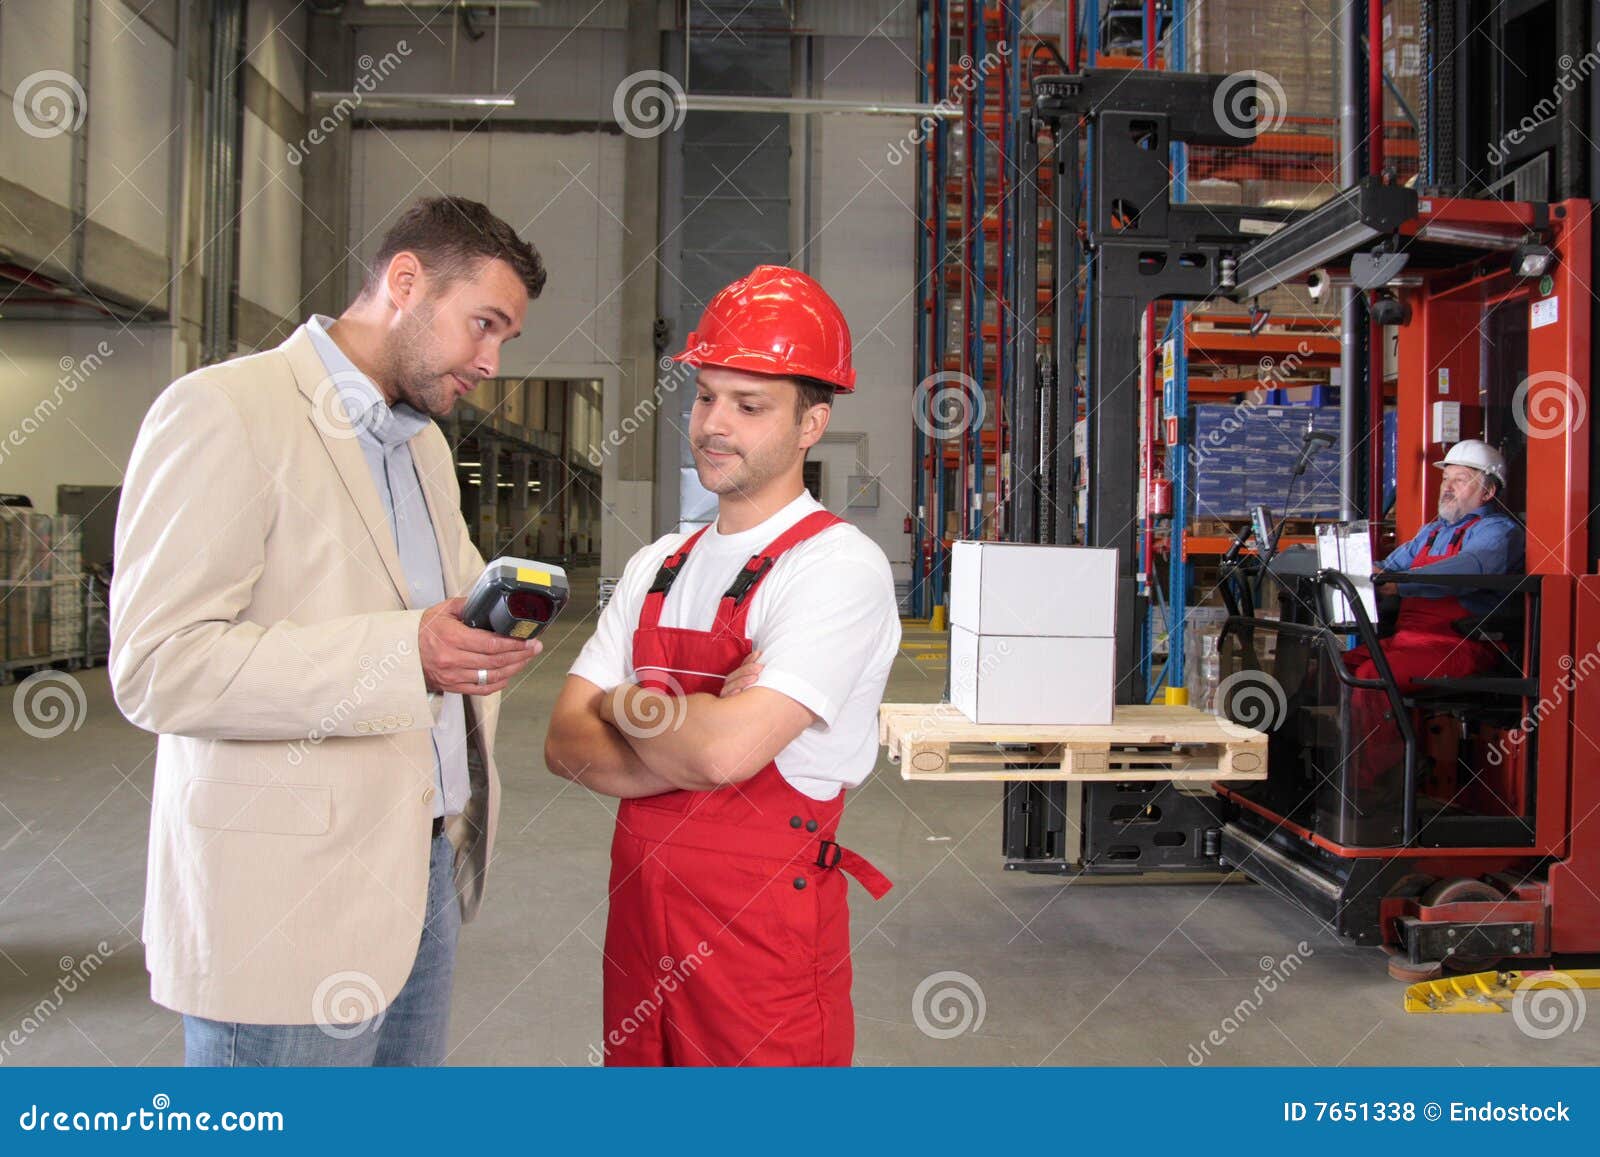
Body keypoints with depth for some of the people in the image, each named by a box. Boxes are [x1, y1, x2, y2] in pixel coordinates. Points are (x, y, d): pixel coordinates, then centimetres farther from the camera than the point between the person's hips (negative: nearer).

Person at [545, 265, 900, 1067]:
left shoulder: (839, 567, -14)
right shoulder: (658, 566, 8)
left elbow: (727, 749, -25)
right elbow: (565, 743, 2)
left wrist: (625, 702, -6)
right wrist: (688, 750, -15)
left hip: (766, 930, -6)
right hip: (638, 909, 7)